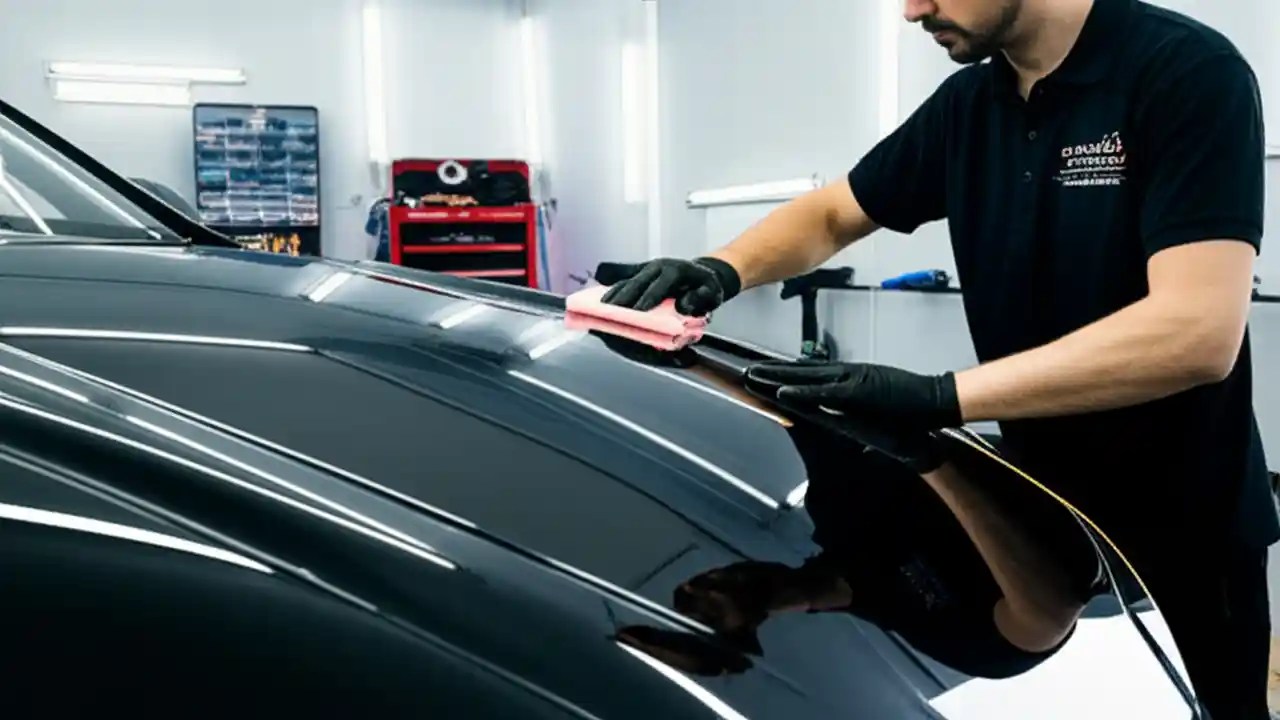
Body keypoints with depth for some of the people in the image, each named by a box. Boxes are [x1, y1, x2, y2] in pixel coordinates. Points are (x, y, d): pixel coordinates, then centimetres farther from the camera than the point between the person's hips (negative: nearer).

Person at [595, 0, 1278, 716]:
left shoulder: (1187, 71, -18)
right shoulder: (965, 106, 2)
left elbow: (1197, 332, -28)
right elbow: (831, 215, 13)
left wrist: (943, 397, -31)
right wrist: (721, 270, -8)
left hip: (1180, 530, -6)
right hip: (1041, 508, 6)